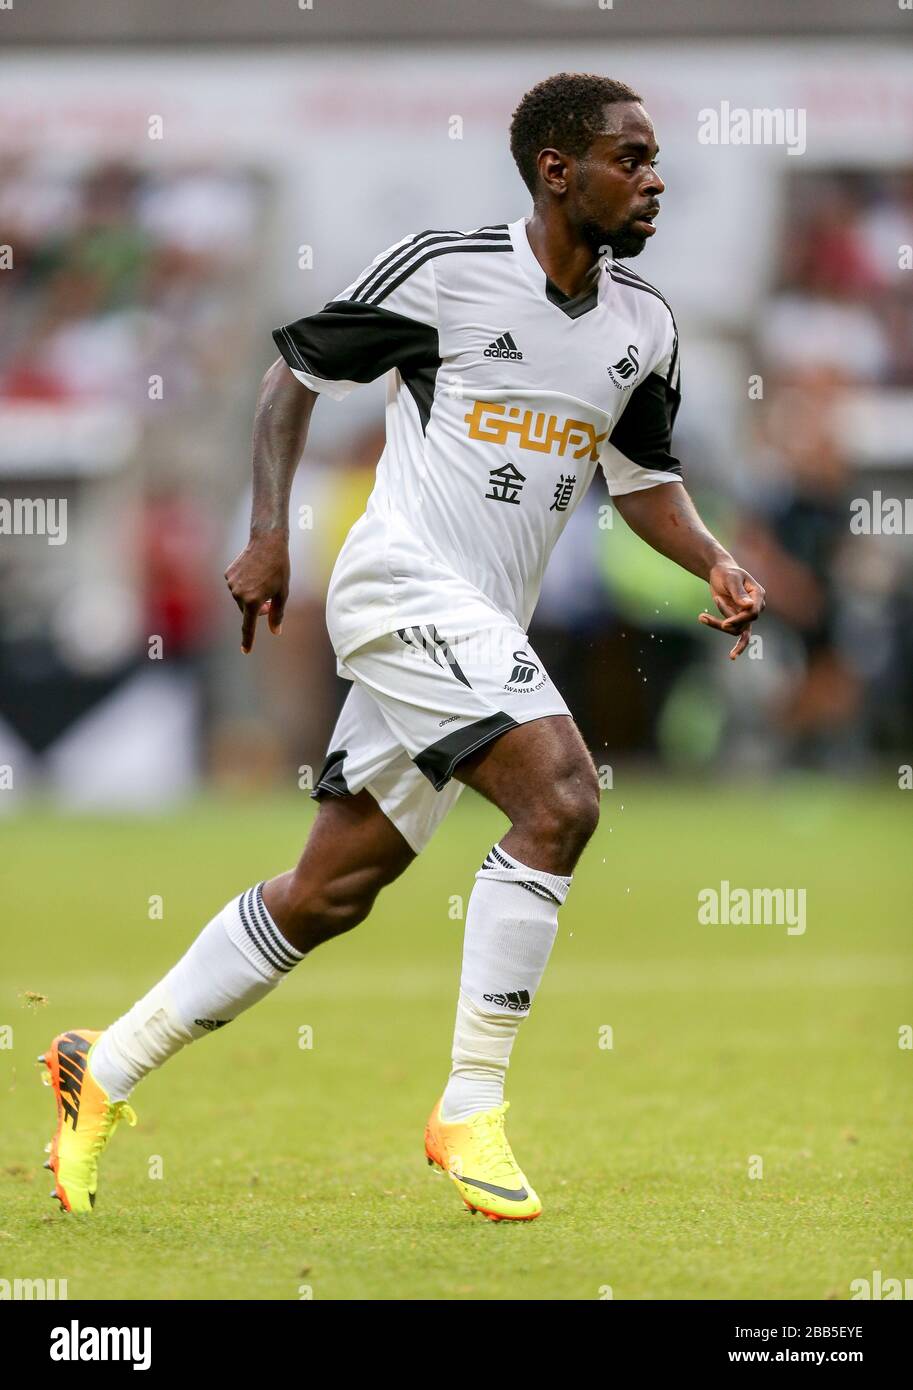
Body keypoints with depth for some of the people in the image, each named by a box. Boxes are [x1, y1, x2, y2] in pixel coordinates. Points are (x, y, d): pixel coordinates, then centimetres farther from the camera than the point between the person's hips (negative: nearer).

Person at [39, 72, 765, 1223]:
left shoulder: (643, 326, 9)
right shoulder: (443, 269, -9)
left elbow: (644, 477, 22)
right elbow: (295, 371, 2)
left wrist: (716, 565, 3)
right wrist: (269, 536, -5)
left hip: (483, 631, 8)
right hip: (406, 584, -7)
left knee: (331, 892, 8)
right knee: (559, 796, -24)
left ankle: (106, 1071, 20)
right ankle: (470, 1111, -18)